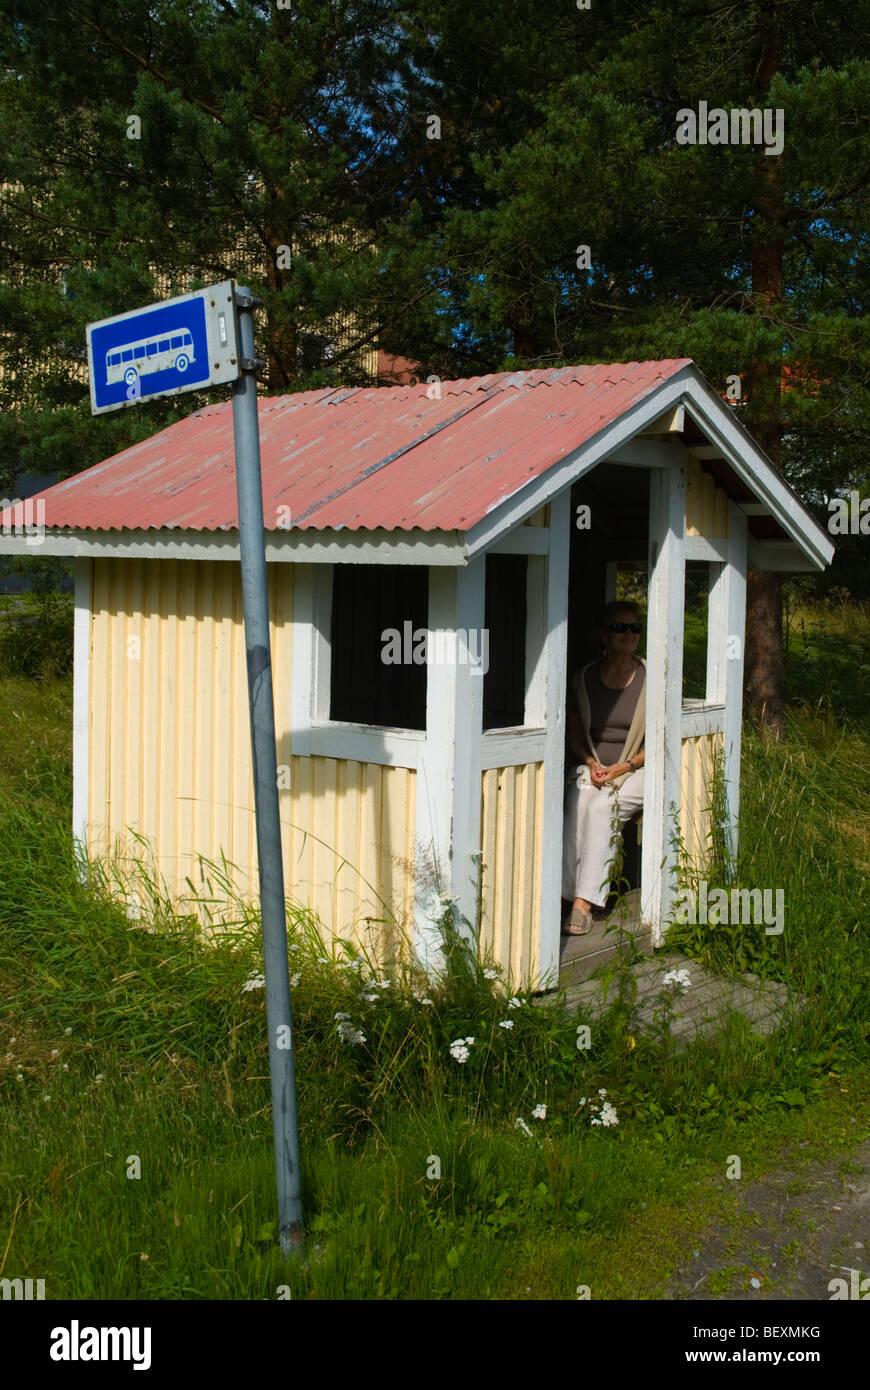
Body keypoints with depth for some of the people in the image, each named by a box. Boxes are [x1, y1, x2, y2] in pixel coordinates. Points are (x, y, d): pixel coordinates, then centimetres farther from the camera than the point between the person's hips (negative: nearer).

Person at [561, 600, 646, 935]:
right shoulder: (584, 679, 7)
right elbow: (575, 736, 14)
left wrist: (623, 767, -13)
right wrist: (591, 764, -5)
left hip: (637, 771, -2)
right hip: (592, 769, 2)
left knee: (601, 806, -31)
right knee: (580, 801, -31)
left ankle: (584, 902, -32)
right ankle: (565, 895, -33)